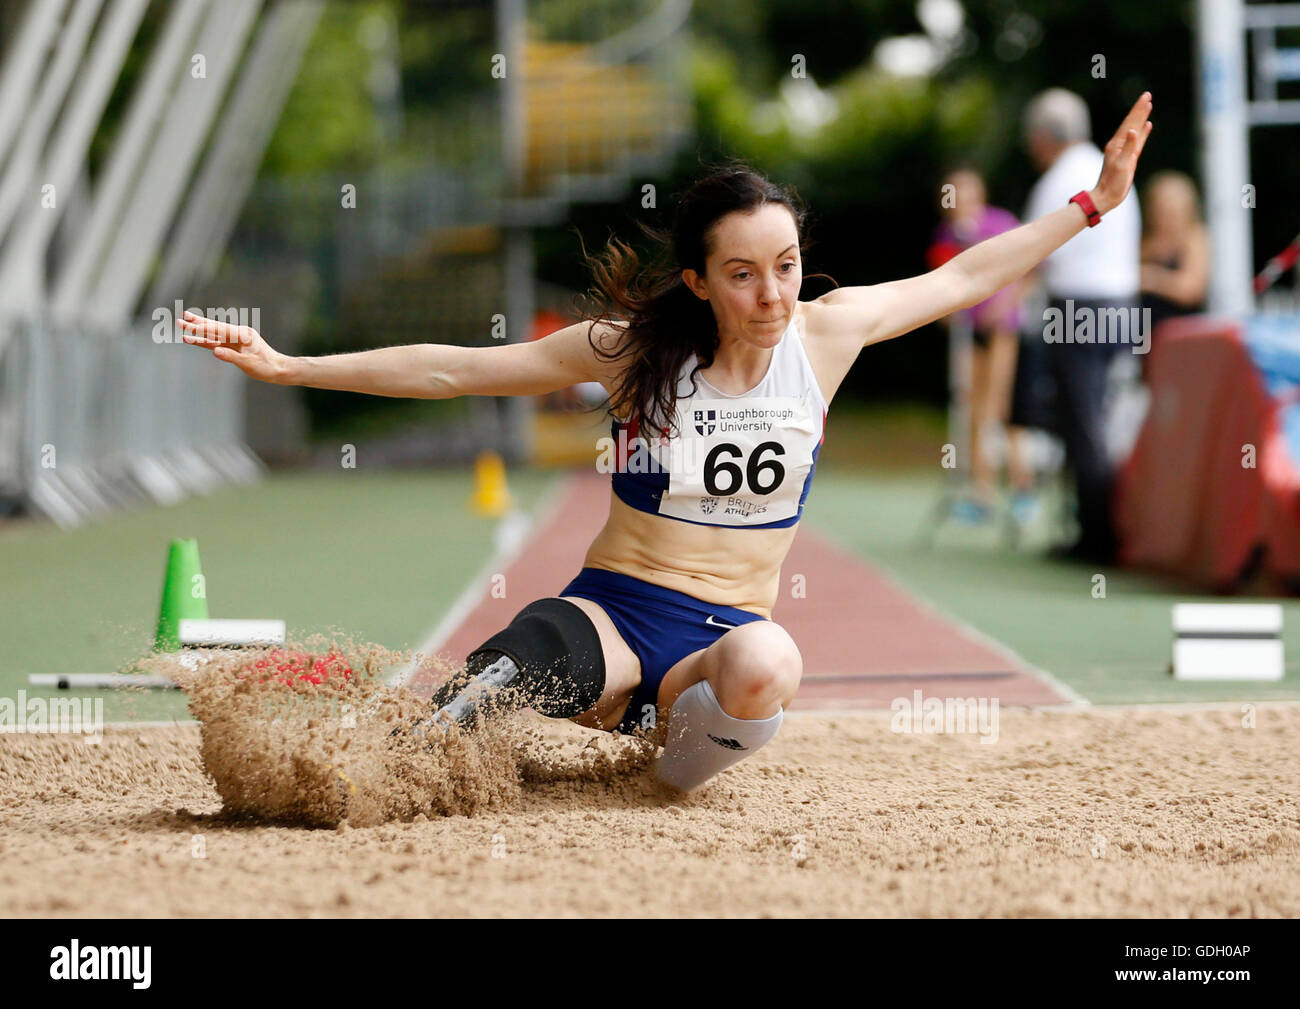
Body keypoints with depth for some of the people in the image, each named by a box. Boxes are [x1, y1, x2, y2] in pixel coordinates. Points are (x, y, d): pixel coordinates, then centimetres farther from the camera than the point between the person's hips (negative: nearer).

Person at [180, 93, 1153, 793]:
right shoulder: (636, 348, -4)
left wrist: (1094, 201, 12)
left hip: (729, 627, 3)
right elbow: (452, 369, -2)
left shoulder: (826, 333, 1)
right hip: (614, 610, -2)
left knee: (767, 666, -38)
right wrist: (289, 367, -5)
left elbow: (963, 277, 12)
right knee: (526, 660, -40)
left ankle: (669, 777, -9)